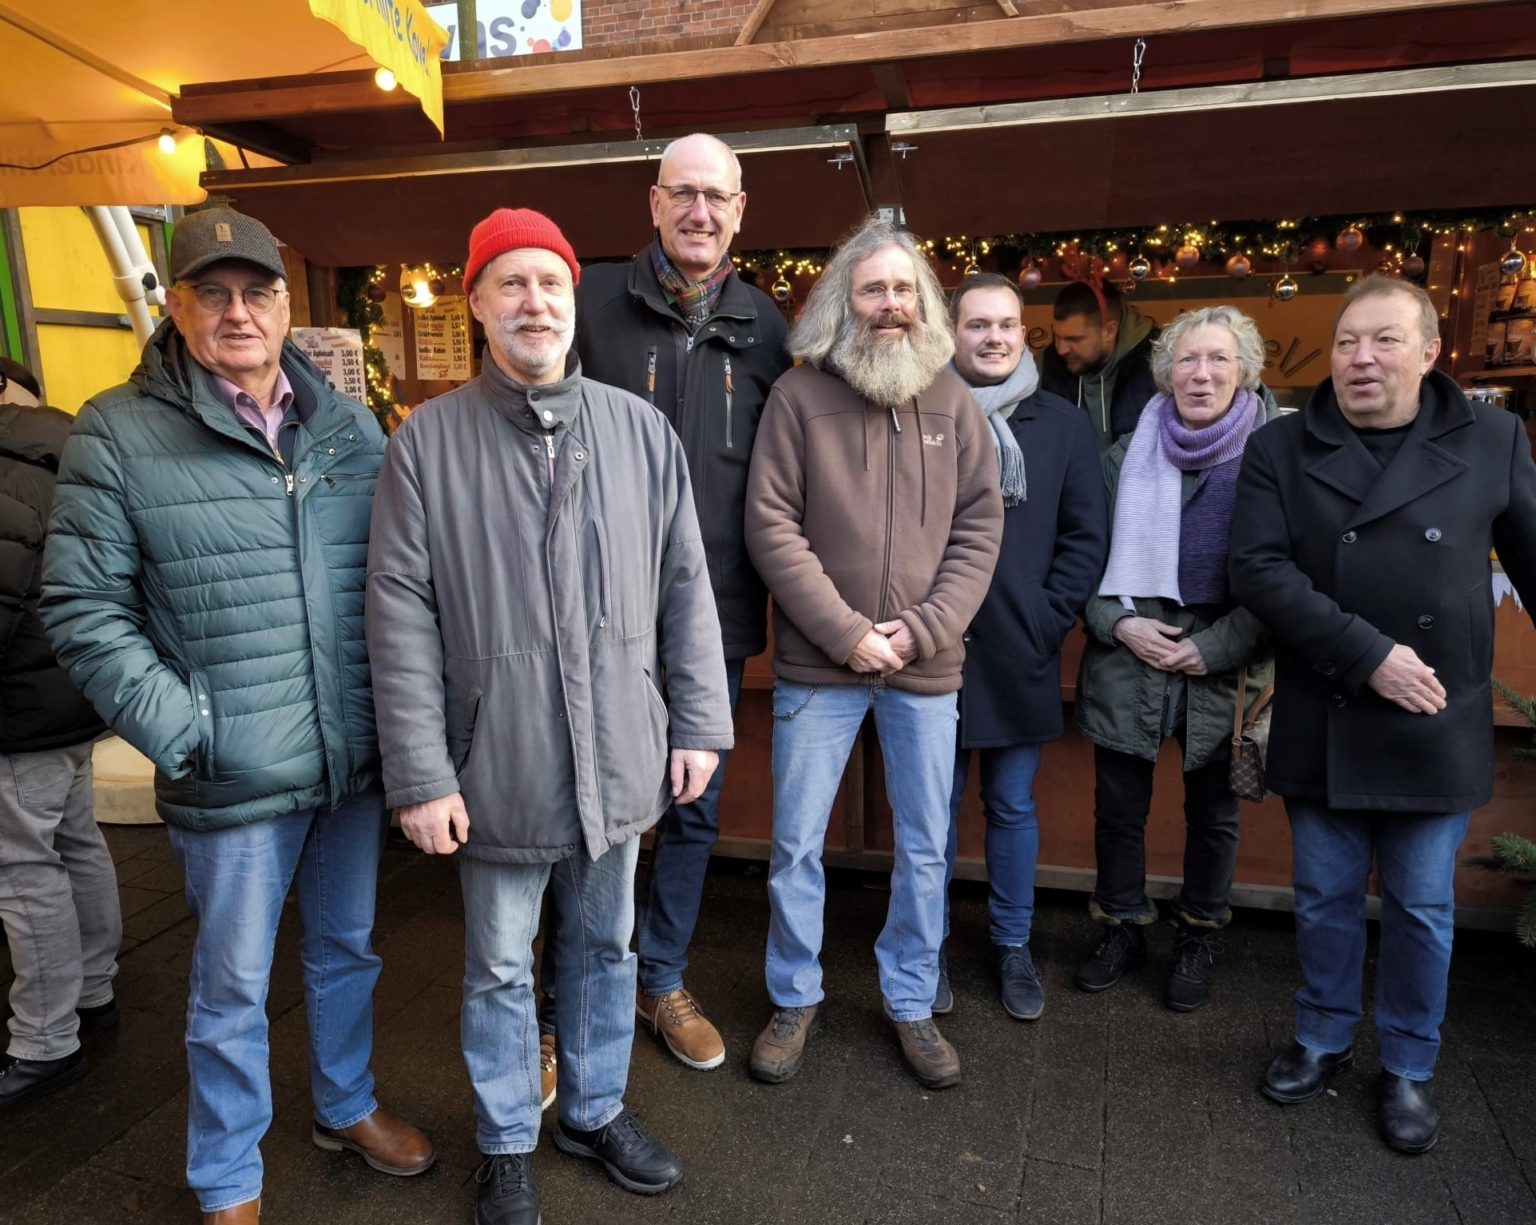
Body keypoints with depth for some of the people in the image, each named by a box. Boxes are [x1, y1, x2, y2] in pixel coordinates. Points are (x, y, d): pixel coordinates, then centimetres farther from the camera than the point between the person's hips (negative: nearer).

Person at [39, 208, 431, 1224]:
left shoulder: (350, 425, 5)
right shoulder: (119, 434, -6)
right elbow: (84, 608, -6)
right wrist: (181, 732, -12)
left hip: (357, 759, 4)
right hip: (238, 780, -3)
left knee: (348, 947, 22)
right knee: (233, 987, 13)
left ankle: (347, 1106, 47)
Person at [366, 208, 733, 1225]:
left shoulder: (641, 429, 0)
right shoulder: (428, 440, -6)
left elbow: (686, 587, 3)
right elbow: (401, 615, -8)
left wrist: (700, 722, 2)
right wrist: (420, 774, -10)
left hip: (618, 758, 2)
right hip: (498, 762, -2)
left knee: (606, 946, 20)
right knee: (500, 968, 16)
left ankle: (596, 1109, 44)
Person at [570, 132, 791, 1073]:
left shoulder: (764, 326, 7)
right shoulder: (596, 300, -2)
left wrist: (768, 588, 9)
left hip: (716, 613, 3)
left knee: (695, 808, 14)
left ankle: (663, 980, 35)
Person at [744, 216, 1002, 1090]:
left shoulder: (952, 401, 4)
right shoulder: (799, 395, -3)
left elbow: (980, 526, 1)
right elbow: (772, 527, -8)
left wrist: (921, 632, -11)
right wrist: (847, 632, -13)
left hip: (926, 667, 2)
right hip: (818, 664, -2)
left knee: (925, 849, 12)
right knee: (797, 844, 8)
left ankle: (912, 1005, 32)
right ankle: (796, 1001, 30)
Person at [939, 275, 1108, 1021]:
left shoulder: (1063, 424, 5)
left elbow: (1087, 538, 5)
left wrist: (1048, 619, -4)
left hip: (1021, 653, 2)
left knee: (1013, 807, 14)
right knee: (935, 806, 10)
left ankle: (1013, 946, 32)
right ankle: (932, 945, 28)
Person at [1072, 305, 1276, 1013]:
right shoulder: (1128, 454, 3)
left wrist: (1216, 647, -12)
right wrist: (1118, 623, -9)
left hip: (1222, 669, -1)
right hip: (1126, 659, 2)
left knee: (1212, 813, 14)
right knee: (1118, 808, 10)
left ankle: (1197, 940, 35)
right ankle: (1122, 929, 32)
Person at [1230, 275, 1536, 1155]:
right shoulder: (1282, 450, -2)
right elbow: (1260, 570, -12)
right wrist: (1368, 655, -19)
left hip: (1435, 726, 0)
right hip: (1322, 722, 1)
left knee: (1421, 908, 13)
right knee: (1326, 899, 14)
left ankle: (1410, 1068, 32)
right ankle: (1324, 1040, 35)